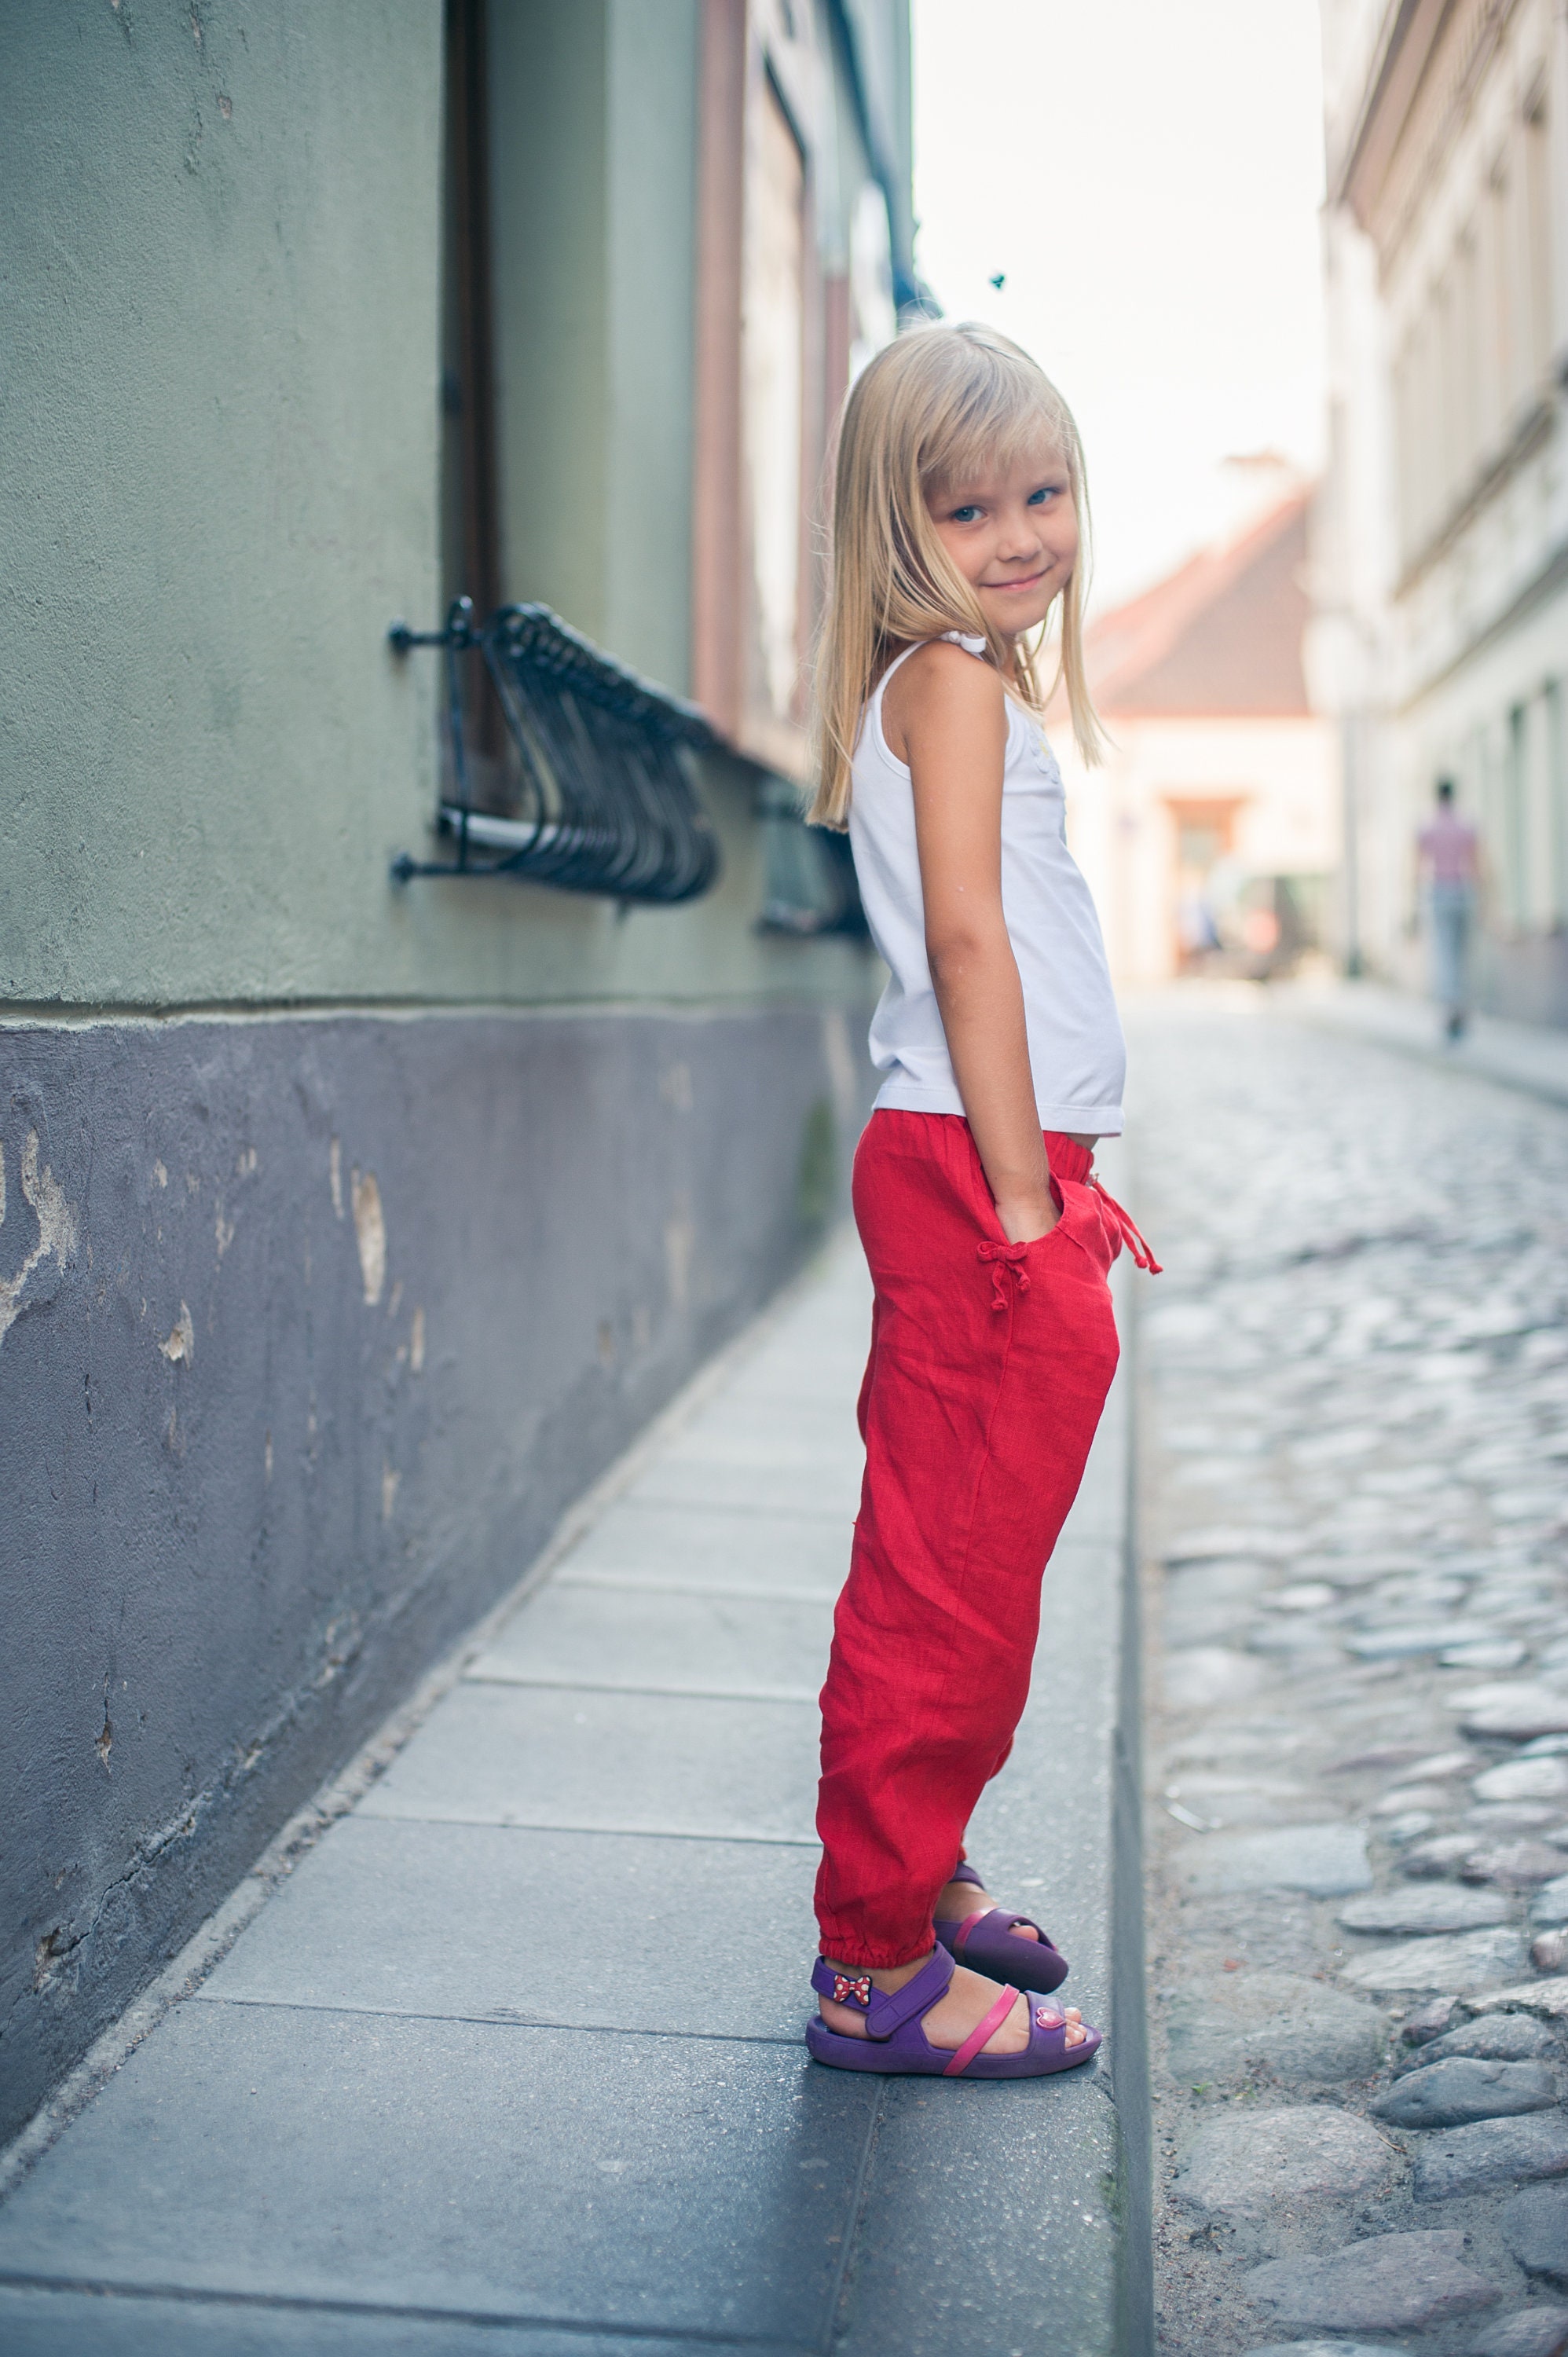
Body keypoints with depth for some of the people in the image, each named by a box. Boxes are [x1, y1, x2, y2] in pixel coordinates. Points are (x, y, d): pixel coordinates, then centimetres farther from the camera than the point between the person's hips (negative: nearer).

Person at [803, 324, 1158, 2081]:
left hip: (995, 1170, 10)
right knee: (950, 1580, -4)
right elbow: (964, 934, -18)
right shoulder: (953, 680, -9)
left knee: (950, 1563, 18)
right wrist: (1024, 1194, -21)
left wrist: (1056, 1177, 19)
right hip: (974, 1171, -10)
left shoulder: (964, 681, 20)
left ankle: (911, 1877, 31)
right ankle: (879, 1969, 5)